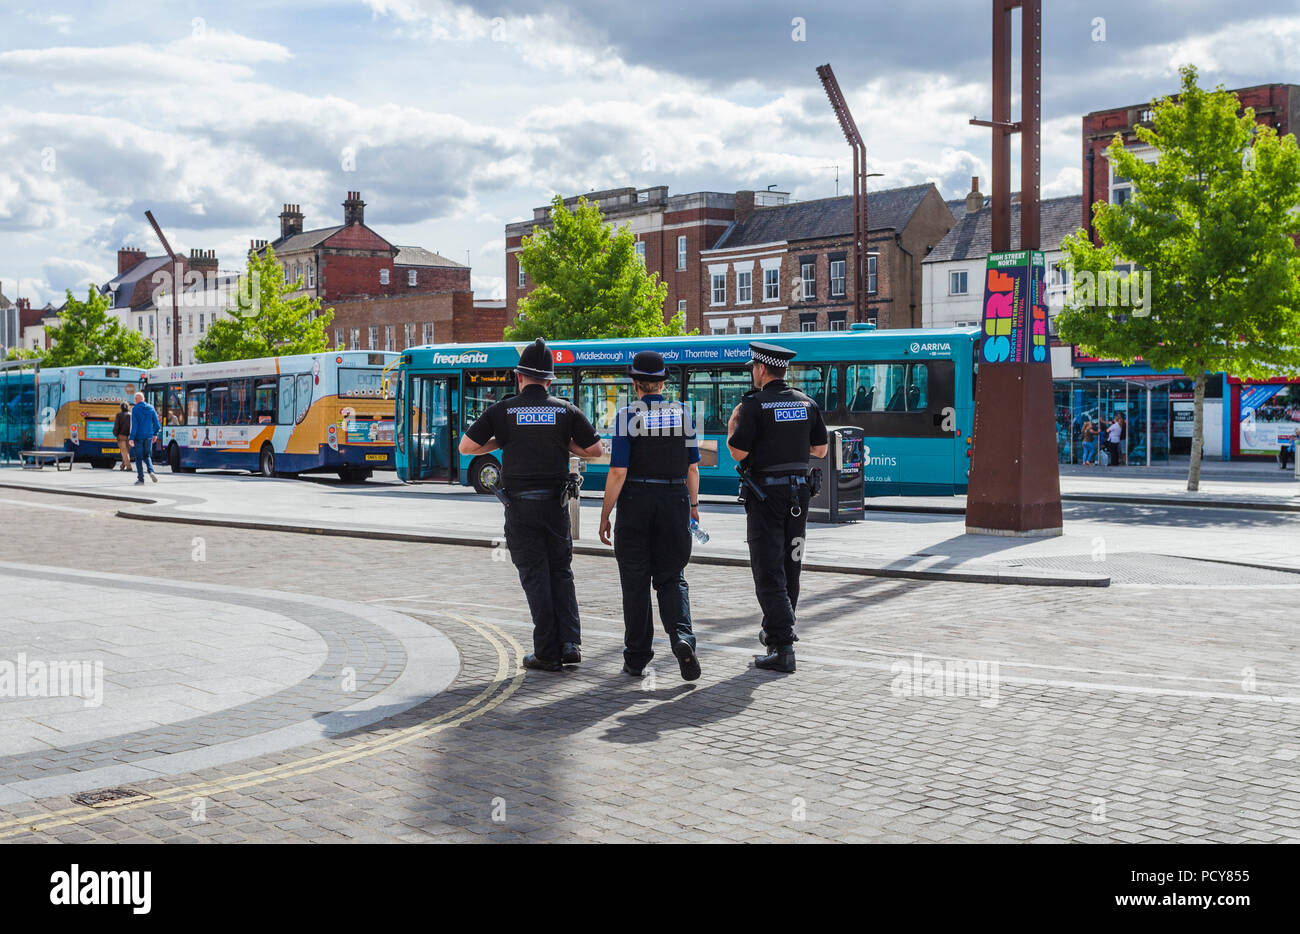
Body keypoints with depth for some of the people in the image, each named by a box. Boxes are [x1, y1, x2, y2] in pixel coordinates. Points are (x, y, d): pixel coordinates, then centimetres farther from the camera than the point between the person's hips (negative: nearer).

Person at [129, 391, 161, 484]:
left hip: (138, 436, -3)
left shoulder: (135, 409, -6)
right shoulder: (151, 408, 5)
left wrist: (131, 438, -14)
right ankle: (151, 471, -10)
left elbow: (134, 424, -14)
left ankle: (141, 479, 4)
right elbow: (157, 424, 4)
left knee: (139, 458, 5)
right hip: (148, 436, 4)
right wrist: (155, 434, 18)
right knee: (147, 456, 17)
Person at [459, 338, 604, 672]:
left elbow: (466, 446, 2)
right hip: (555, 502, 1)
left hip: (519, 504, -1)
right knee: (561, 572, 14)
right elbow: (596, 450, 5)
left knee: (535, 577, 4)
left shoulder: (503, 410, -1)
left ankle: (548, 654, 6)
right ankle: (570, 643, 3)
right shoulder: (566, 410, 2)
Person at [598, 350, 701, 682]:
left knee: (635, 583, 8)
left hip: (635, 503, -2)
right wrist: (693, 505, 17)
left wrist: (605, 515, -5)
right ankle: (682, 638, -13)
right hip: (674, 504, 2)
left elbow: (618, 472, -12)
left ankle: (636, 658, 14)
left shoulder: (627, 416, -8)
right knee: (671, 578, 10)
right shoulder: (682, 414, 2)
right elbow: (692, 468, 4)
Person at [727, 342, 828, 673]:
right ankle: (775, 631, 32)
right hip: (799, 490, 6)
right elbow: (820, 450, 11)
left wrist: (733, 424, 3)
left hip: (765, 493, -6)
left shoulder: (754, 404, -12)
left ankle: (783, 649, -11)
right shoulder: (807, 404, 5)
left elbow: (738, 452, -14)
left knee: (769, 571, -5)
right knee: (790, 568, 17)